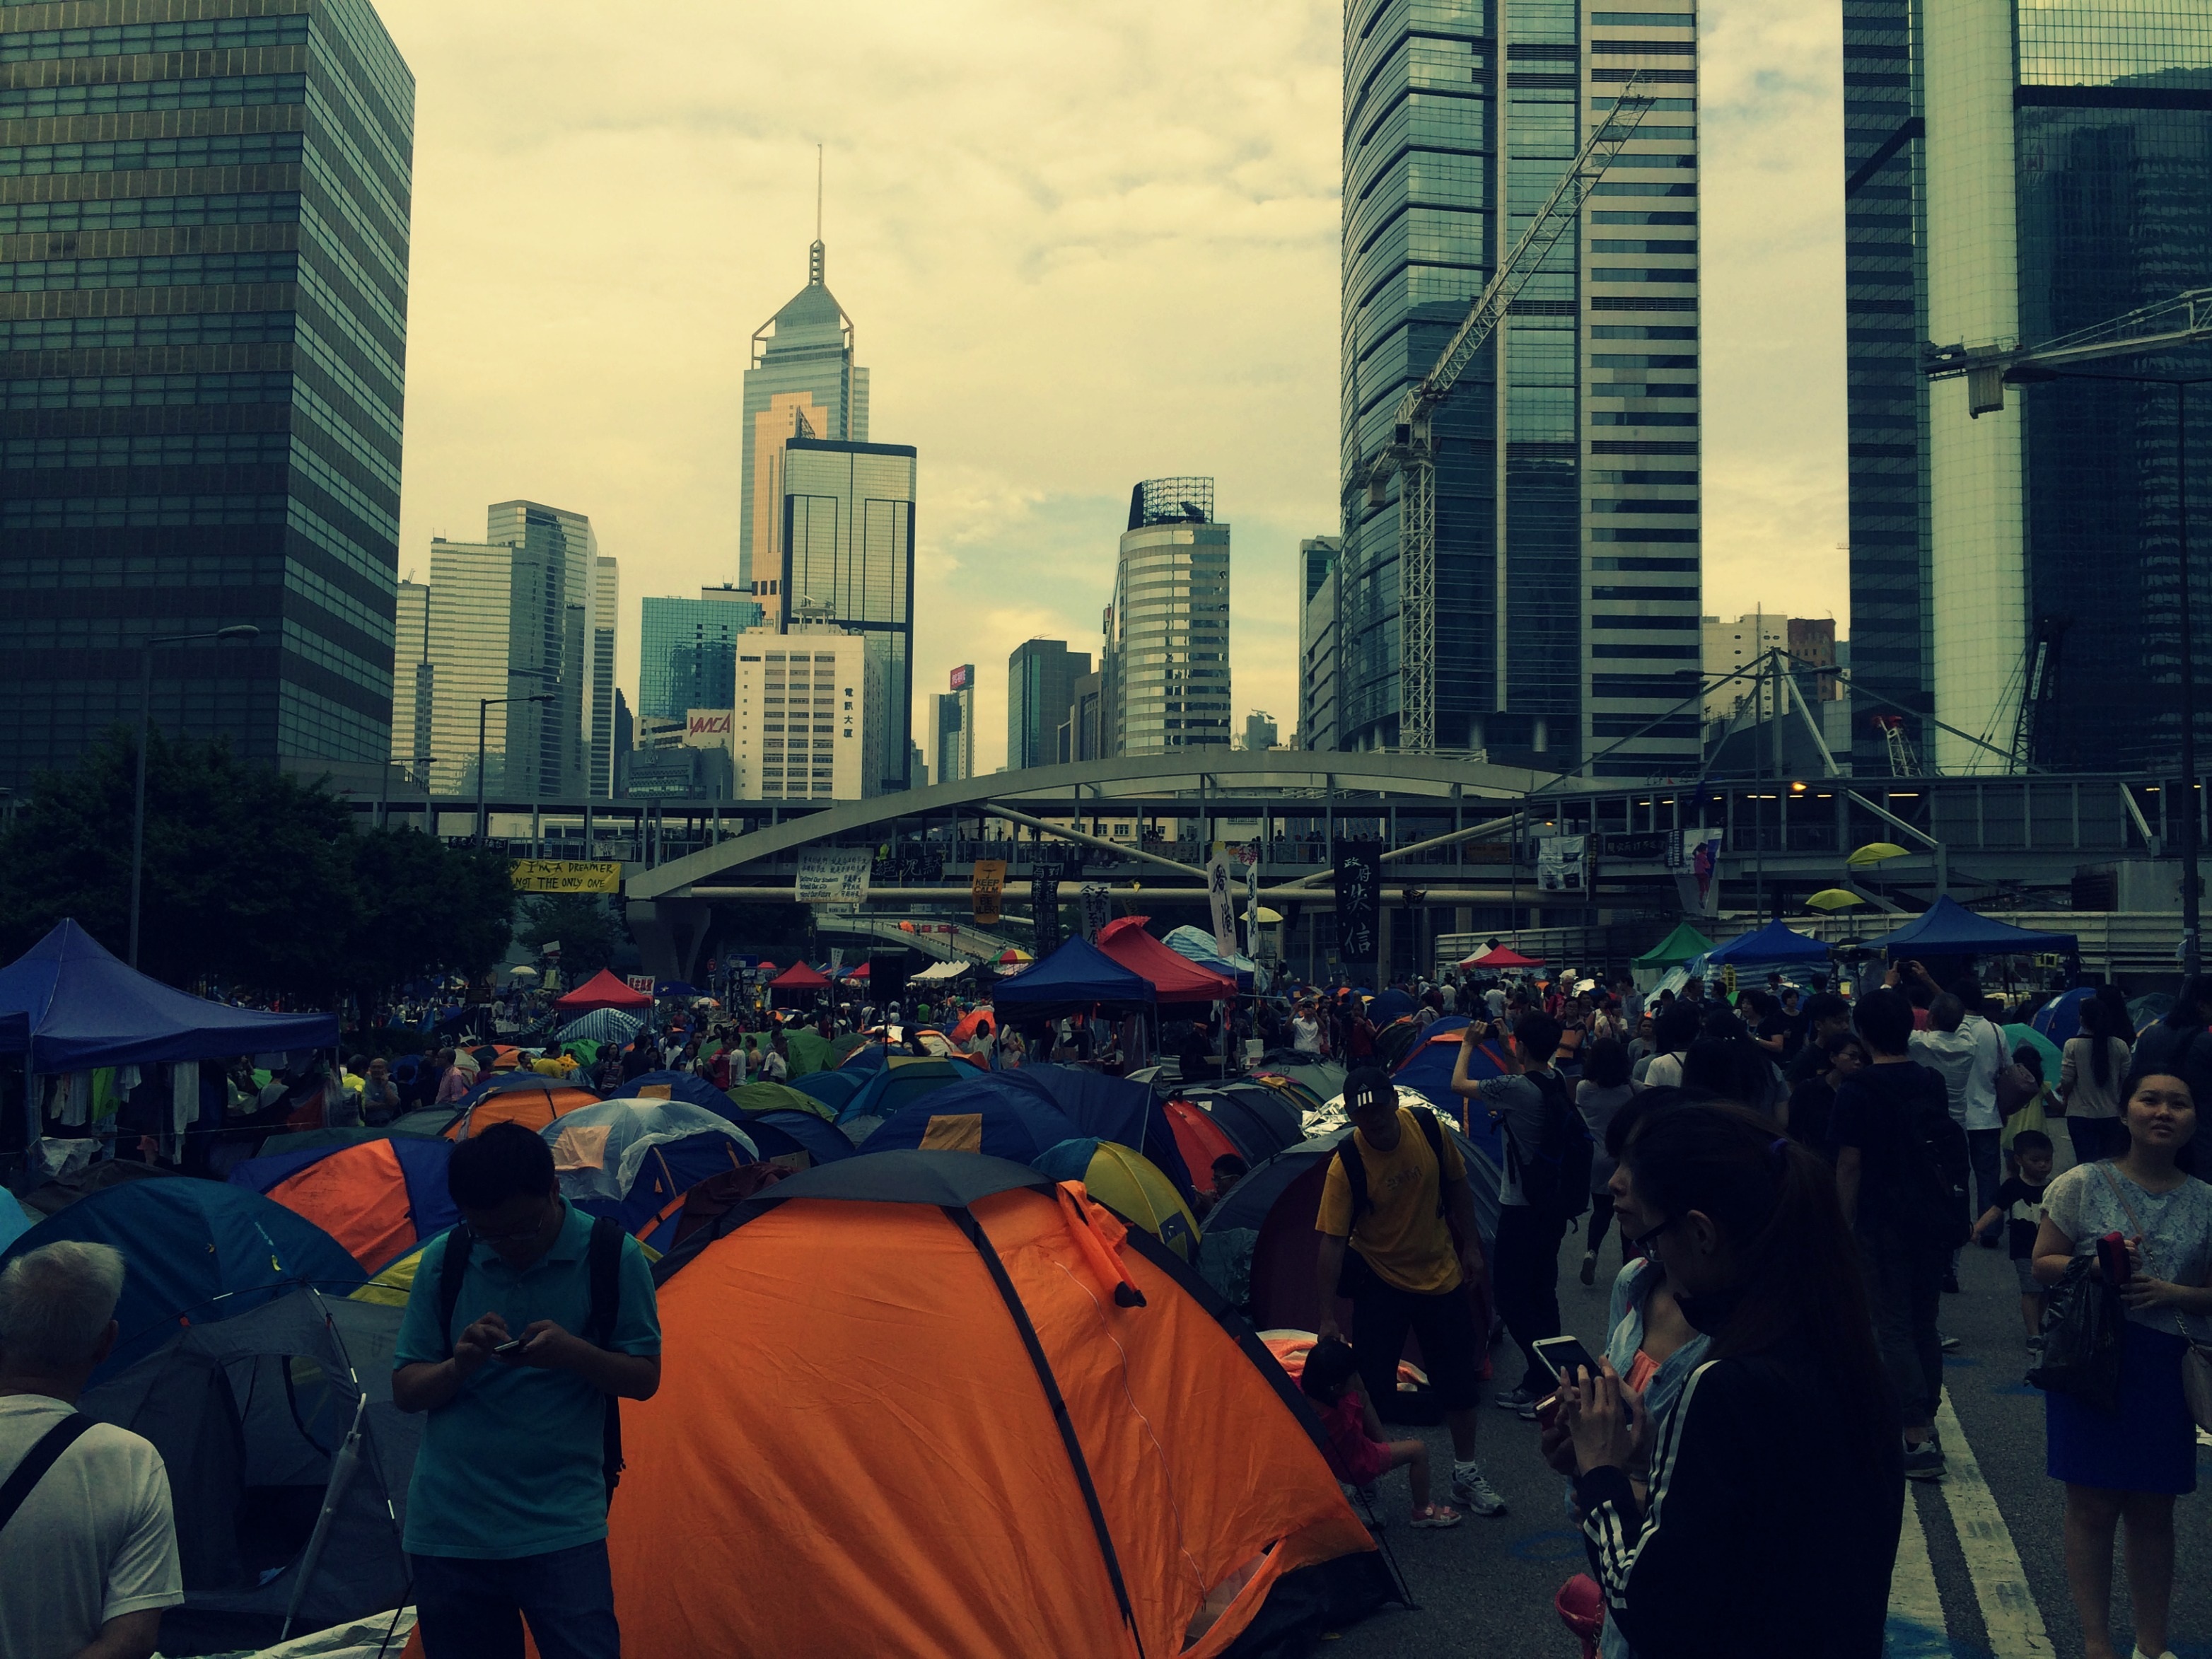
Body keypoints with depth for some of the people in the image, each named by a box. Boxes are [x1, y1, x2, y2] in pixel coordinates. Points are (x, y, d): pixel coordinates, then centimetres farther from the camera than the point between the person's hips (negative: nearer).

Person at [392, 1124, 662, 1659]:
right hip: (448, 1528, 3)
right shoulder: (444, 1260, 1)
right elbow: (404, 1391, 6)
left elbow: (644, 1378, -1)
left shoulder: (611, 1256, -5)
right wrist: (459, 1364, -16)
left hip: (562, 1529, -2)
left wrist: (573, 1353, -20)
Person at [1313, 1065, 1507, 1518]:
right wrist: (1327, 1317, -27)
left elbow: (1456, 1184, 3)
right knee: (1370, 1382, -6)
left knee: (1458, 1377, 10)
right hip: (1381, 1281, -3)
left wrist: (1469, 1246, 3)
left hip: (1441, 1275, 3)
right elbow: (1331, 1243, -24)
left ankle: (1466, 1474, 27)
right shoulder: (1345, 1165, -24)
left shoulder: (1428, 1128, -15)